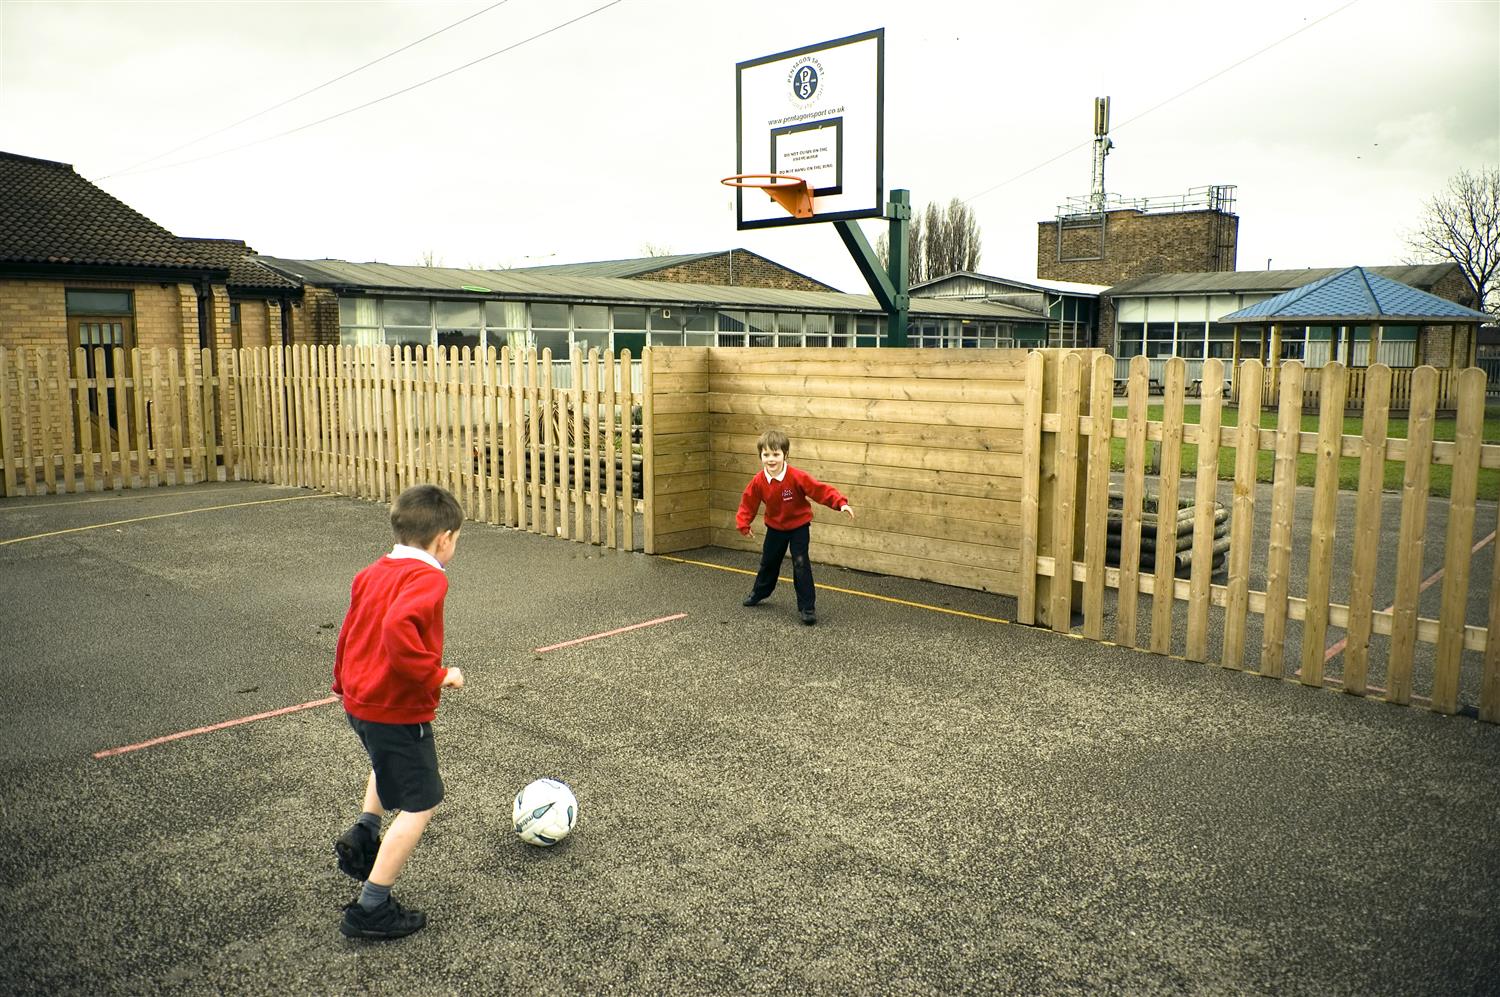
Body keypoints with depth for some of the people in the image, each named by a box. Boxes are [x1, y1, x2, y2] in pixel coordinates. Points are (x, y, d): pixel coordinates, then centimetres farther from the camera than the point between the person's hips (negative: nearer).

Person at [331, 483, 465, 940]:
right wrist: (437, 676, -26)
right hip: (398, 710, -9)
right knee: (419, 805, 4)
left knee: (387, 762, 39)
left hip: (359, 701, 9)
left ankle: (363, 834, 31)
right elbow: (398, 632, -38)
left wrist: (344, 685, 30)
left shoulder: (371, 573, 6)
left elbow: (350, 633, 16)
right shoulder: (427, 579, -21)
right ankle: (371, 909, 9)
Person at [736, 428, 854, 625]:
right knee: (768, 561, 20)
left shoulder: (797, 477, -28)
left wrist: (840, 503, -41)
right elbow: (748, 502, -3)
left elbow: (820, 490, -31)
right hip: (775, 527, 4)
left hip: (798, 526, -4)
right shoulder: (758, 481, -17)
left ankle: (807, 607, -4)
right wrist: (744, 524, -4)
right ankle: (759, 593, 45)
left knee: (801, 564, -12)